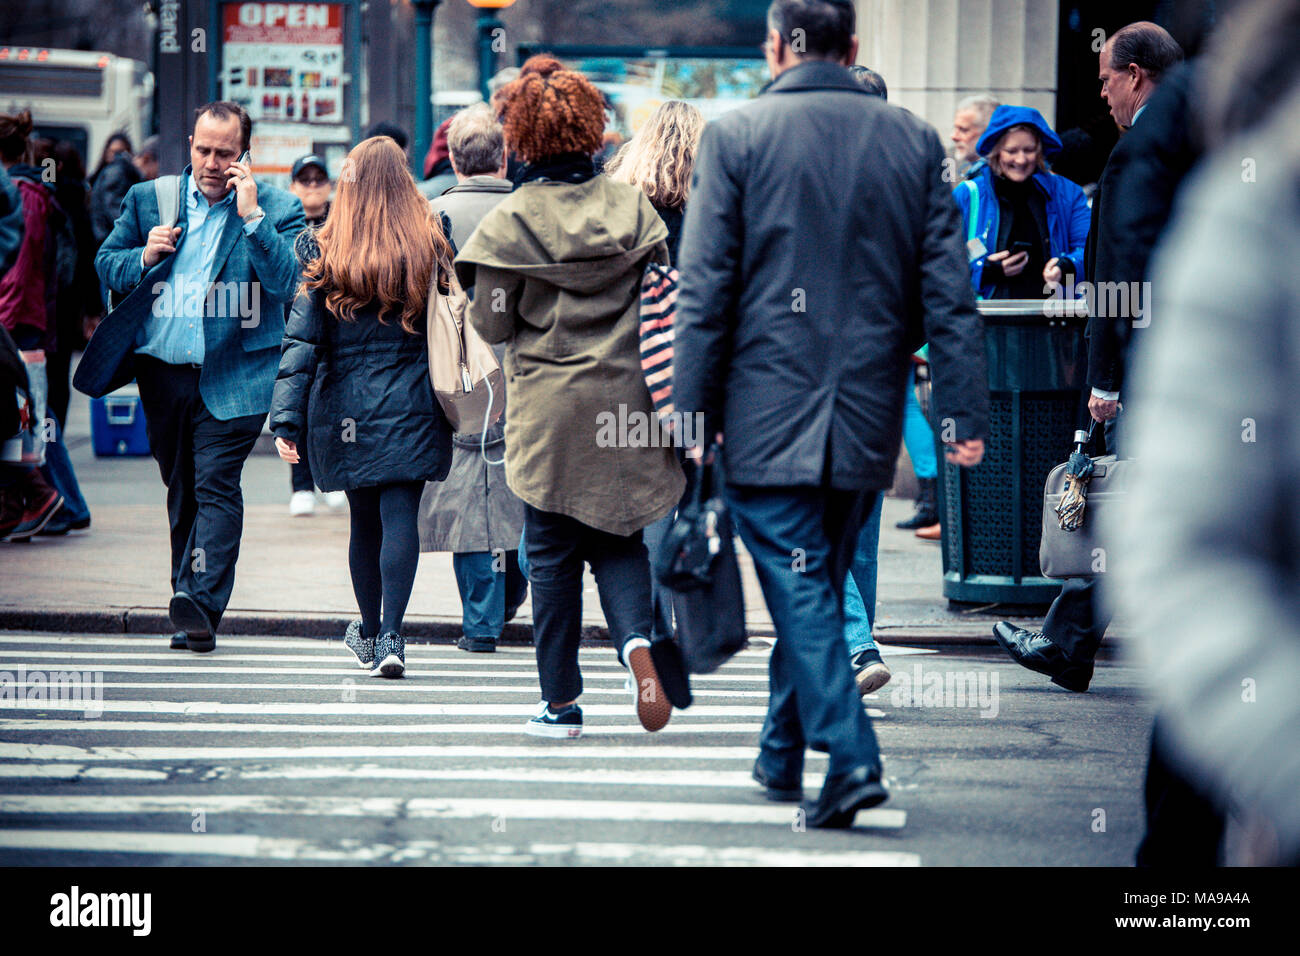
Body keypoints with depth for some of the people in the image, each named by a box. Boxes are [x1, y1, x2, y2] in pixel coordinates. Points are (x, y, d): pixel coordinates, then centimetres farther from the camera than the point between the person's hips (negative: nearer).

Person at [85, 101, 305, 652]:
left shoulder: (277, 209, -1)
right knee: (181, 489, 12)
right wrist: (143, 258, -7)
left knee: (216, 483, -15)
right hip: (163, 370, 4)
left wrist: (250, 215, -18)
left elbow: (285, 283, -13)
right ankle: (191, 607, 21)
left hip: (231, 375, -4)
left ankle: (202, 603, -24)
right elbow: (106, 264, 14)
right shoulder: (149, 199, 10)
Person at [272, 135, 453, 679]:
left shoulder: (325, 251, -3)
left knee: (364, 520, 14)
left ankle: (368, 633, 28)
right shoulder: (430, 247, -2)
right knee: (400, 515, -4)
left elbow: (303, 339, -4)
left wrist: (287, 419, -4)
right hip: (411, 405, -1)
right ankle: (390, 635, -15)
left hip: (346, 406, 1)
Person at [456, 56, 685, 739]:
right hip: (624, 399, 2)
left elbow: (491, 324, -6)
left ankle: (561, 703, 11)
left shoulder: (511, 220, -9)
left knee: (552, 555, 7)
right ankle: (636, 639, -14)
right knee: (618, 537, 14)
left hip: (548, 408, -2)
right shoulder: (632, 206, 0)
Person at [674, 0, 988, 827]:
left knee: (800, 587, -2)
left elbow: (705, 293, -6)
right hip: (868, 418, 4)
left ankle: (850, 755, -17)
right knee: (822, 584, 17)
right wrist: (967, 411, 3)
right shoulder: (915, 143, 4)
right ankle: (785, 752, 28)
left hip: (768, 415, -4)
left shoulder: (737, 137, -5)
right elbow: (950, 294, 2)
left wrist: (692, 413, -2)